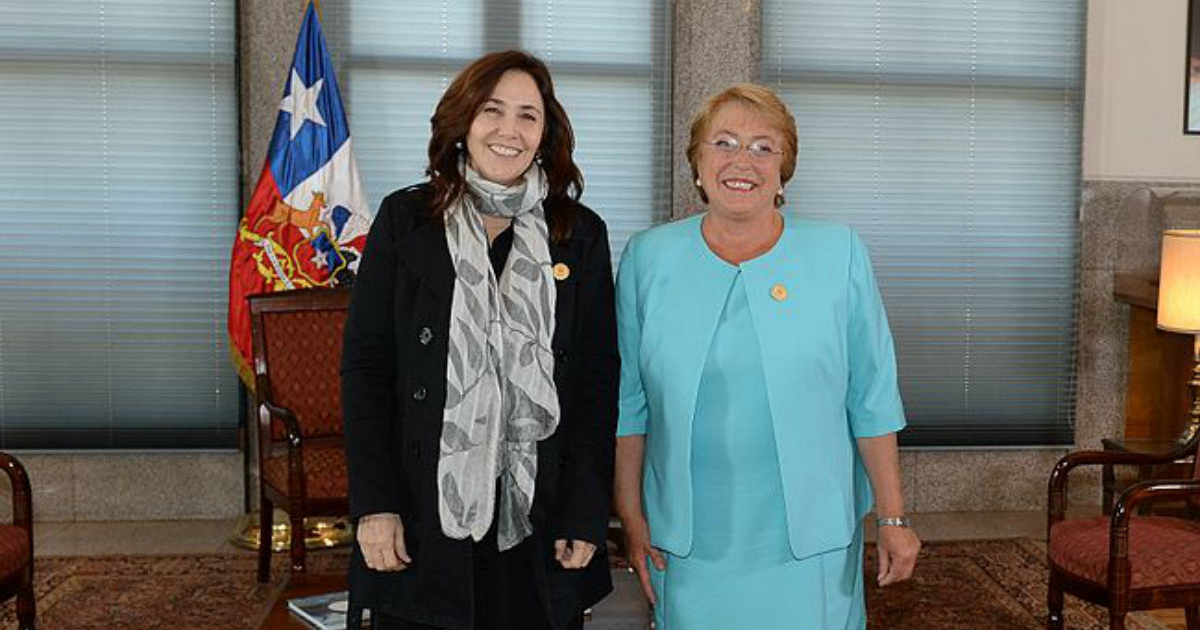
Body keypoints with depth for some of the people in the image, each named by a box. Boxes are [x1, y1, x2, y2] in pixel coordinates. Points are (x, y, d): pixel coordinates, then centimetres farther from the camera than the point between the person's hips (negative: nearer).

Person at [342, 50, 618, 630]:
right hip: (422, 522, 0)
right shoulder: (404, 219, 3)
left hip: (538, 520, 1)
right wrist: (374, 505, -6)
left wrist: (585, 515, -5)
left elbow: (597, 381, 2)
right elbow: (364, 367, 1)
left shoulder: (581, 235, 4)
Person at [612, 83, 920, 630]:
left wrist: (893, 518, -1)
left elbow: (872, 399, 0)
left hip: (810, 538, 0)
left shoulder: (839, 254, -2)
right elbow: (628, 402, 4)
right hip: (687, 540, 1)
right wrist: (632, 520, 3)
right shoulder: (648, 257, 0)